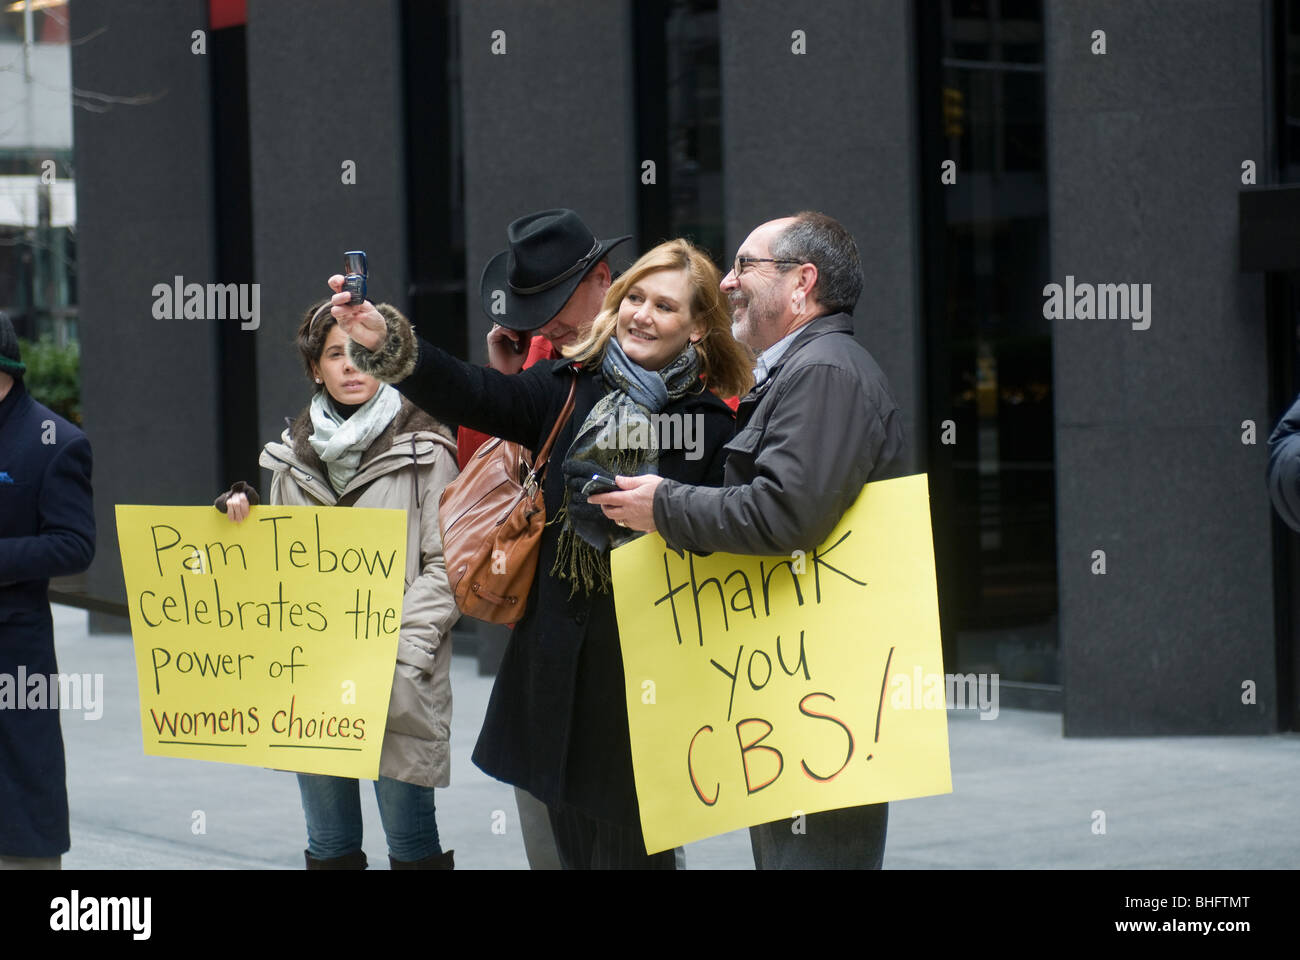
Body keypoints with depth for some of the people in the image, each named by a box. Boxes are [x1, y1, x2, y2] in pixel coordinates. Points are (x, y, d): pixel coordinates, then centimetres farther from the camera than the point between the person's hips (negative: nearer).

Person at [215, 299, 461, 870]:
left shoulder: (424, 453, -2)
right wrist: (246, 524, 2)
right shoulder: (291, 459, 13)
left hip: (398, 687, -5)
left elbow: (446, 566, -5)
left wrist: (400, 649, -15)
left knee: (411, 844, -2)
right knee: (329, 848, 11)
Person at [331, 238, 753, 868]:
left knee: (628, 846, 0)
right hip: (556, 663, 4)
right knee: (572, 843, 13)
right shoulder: (569, 388, 5)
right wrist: (385, 344, -22)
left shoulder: (713, 423, -4)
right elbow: (472, 396, -8)